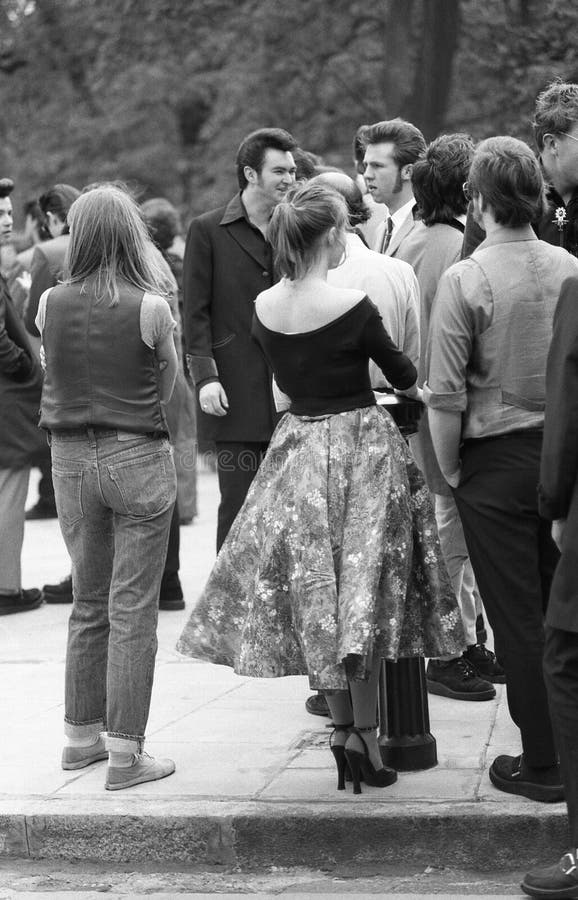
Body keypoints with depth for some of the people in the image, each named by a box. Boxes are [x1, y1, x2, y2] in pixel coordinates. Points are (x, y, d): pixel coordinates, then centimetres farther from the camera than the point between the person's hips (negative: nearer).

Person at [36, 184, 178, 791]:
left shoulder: (50, 303, -2)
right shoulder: (149, 307, -12)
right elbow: (167, 382, 0)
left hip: (70, 456, 4)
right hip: (137, 456, -4)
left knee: (88, 604, 18)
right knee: (133, 610, 2)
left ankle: (81, 737, 26)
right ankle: (125, 753, 4)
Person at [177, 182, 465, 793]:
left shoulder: (262, 308, -3)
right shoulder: (352, 305, -17)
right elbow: (403, 375, -4)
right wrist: (411, 385, 17)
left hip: (298, 443, 5)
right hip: (361, 445, -5)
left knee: (318, 597, 11)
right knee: (362, 595, 3)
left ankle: (343, 730, 17)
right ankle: (363, 733, 4)